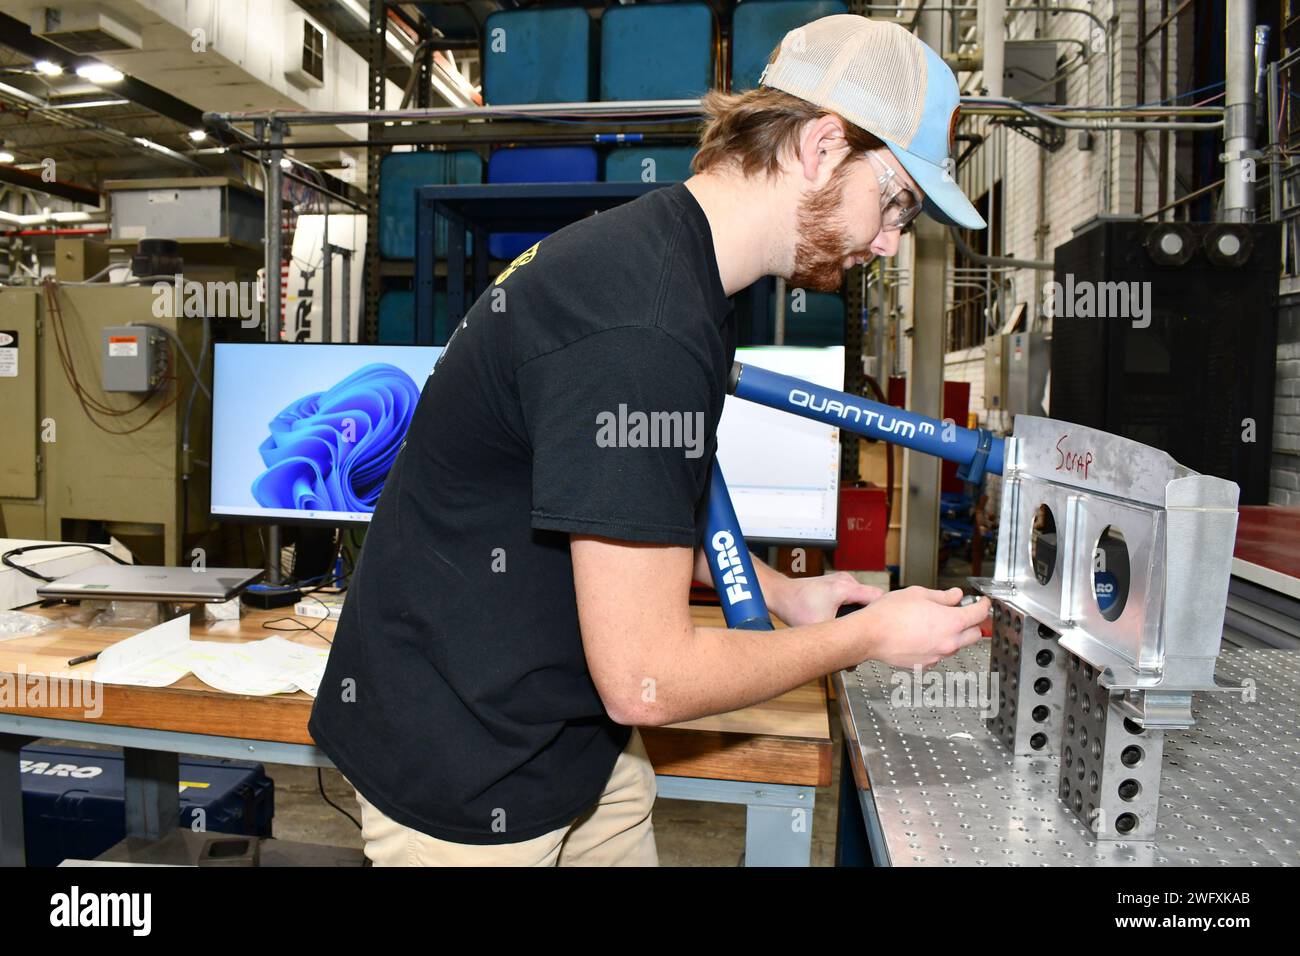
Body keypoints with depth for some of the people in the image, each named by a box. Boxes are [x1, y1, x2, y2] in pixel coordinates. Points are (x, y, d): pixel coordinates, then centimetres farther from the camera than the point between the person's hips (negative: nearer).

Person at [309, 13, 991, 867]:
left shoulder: (669, 257, 4)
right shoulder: (642, 329, -30)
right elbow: (646, 682, -25)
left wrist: (781, 594, 9)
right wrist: (871, 636, -12)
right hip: (472, 783, -8)